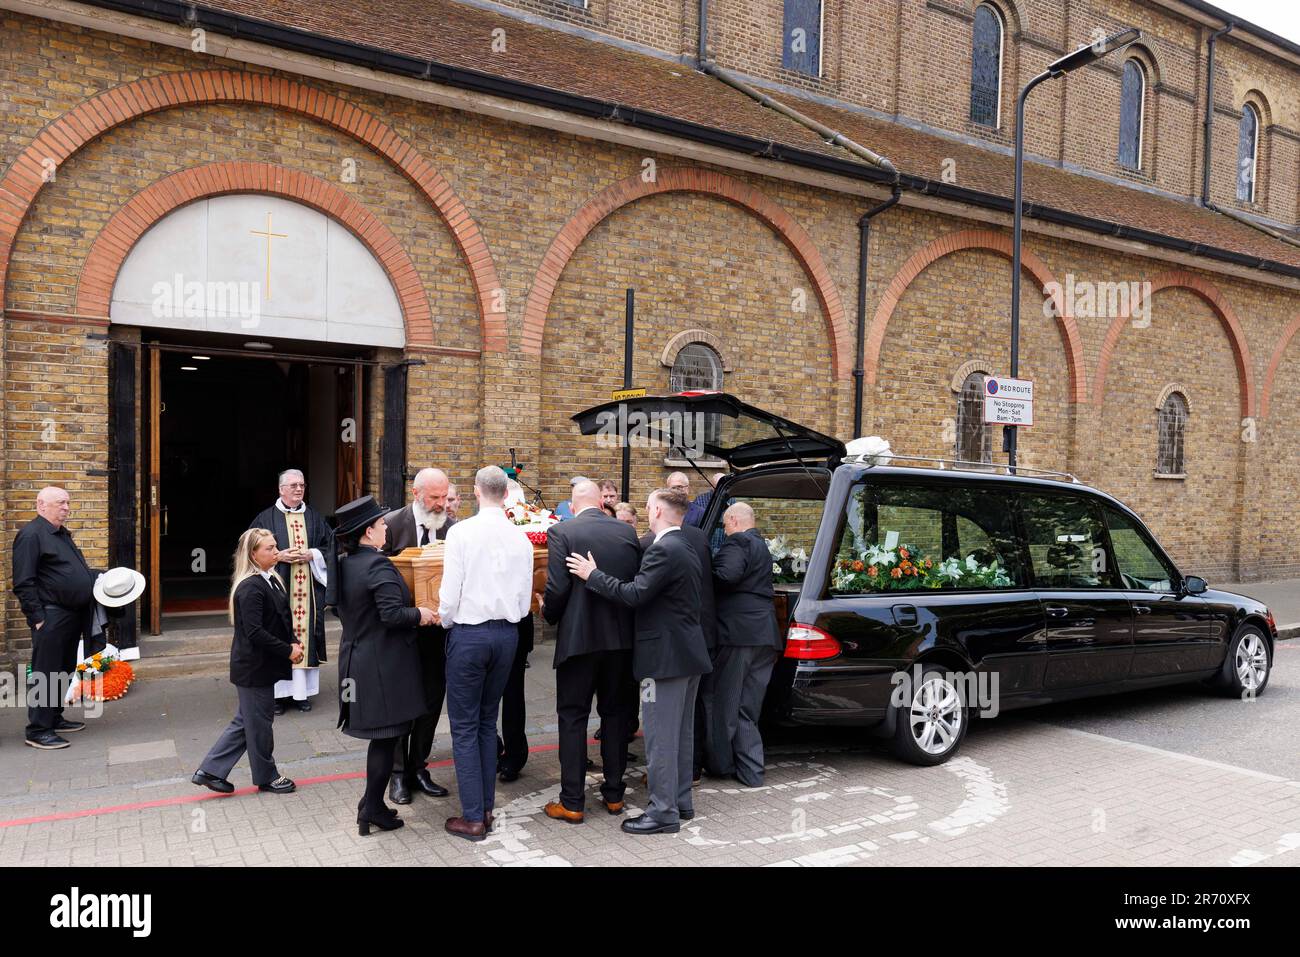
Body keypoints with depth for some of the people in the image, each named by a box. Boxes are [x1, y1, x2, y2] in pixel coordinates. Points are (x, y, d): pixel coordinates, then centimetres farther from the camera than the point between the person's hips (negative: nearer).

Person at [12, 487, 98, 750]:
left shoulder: (62, 534, 18)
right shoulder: (31, 535, -12)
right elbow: (23, 583, -16)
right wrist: (37, 618, -19)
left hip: (73, 617, 9)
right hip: (51, 617, -9)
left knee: (64, 671, 16)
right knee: (45, 674, -4)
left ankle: (54, 718, 28)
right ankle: (38, 730, 3)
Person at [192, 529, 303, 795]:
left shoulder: (271, 581, 8)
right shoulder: (250, 588, -21)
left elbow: (280, 621, 15)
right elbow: (255, 632, -25)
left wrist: (293, 643, -1)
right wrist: (288, 651, -20)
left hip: (261, 665, 9)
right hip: (254, 667, -9)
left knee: (245, 721, 18)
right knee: (259, 722, 7)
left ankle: (210, 771, 26)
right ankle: (266, 777, 24)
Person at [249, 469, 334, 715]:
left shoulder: (315, 518, 11)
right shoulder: (266, 518, 3)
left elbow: (330, 547, 10)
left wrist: (312, 555, -8)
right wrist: (278, 556, -12)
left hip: (309, 589, 2)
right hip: (279, 588, -2)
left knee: (305, 634, 2)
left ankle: (302, 690, 9)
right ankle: (279, 691, 4)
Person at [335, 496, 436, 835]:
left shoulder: (343, 565, 7)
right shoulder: (378, 565, -20)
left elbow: (338, 608, 19)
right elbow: (393, 614, -26)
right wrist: (420, 614, -10)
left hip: (355, 660, 9)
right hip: (384, 664, -9)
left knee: (380, 736, 17)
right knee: (386, 737, 3)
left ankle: (372, 804, 24)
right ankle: (373, 810, 10)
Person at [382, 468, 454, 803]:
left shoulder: (453, 527, -2)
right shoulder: (392, 524, -9)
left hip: (438, 627, 3)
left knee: (433, 697, 10)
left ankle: (418, 767, 26)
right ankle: (398, 772, 21)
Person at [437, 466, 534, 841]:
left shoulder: (461, 531, -12)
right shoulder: (521, 537, 0)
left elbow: (449, 593, -12)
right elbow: (525, 601, 2)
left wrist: (445, 621, 8)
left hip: (469, 633, -4)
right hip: (508, 633, 5)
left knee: (465, 726, 5)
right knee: (487, 722, 17)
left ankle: (473, 818, 7)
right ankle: (486, 807, 22)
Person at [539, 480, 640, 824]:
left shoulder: (561, 532, -9)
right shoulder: (628, 532, 2)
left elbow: (557, 588, -14)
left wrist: (548, 613, 6)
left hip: (578, 637, -4)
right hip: (621, 637, 4)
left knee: (573, 717, 6)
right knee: (615, 713, 15)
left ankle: (572, 802, 9)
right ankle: (614, 794, 23)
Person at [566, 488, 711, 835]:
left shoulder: (663, 550, -18)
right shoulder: (685, 548, 13)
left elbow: (635, 594, -22)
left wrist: (592, 575, -14)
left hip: (666, 656, -10)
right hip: (688, 653, 10)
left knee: (661, 737, -3)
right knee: (681, 734, 17)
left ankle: (663, 812, 4)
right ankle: (681, 801, 26)